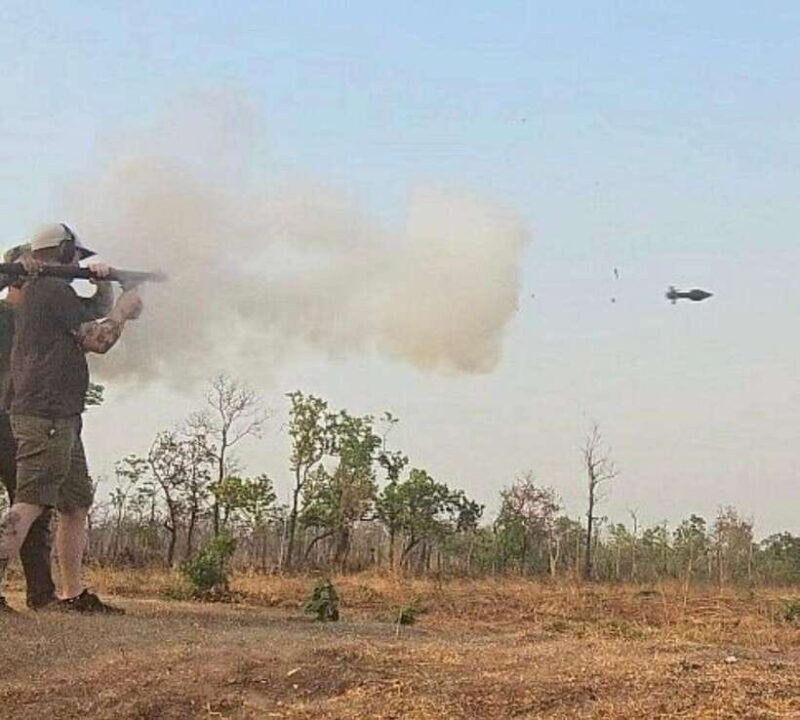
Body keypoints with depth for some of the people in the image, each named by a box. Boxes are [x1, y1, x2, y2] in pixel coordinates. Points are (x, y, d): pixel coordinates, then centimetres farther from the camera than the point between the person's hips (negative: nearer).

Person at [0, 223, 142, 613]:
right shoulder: (55, 289, -8)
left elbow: (81, 332, 27)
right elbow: (96, 339, -8)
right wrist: (122, 309, 8)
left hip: (60, 418, 10)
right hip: (47, 416, -10)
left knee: (76, 504, 12)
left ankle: (73, 593, 16)